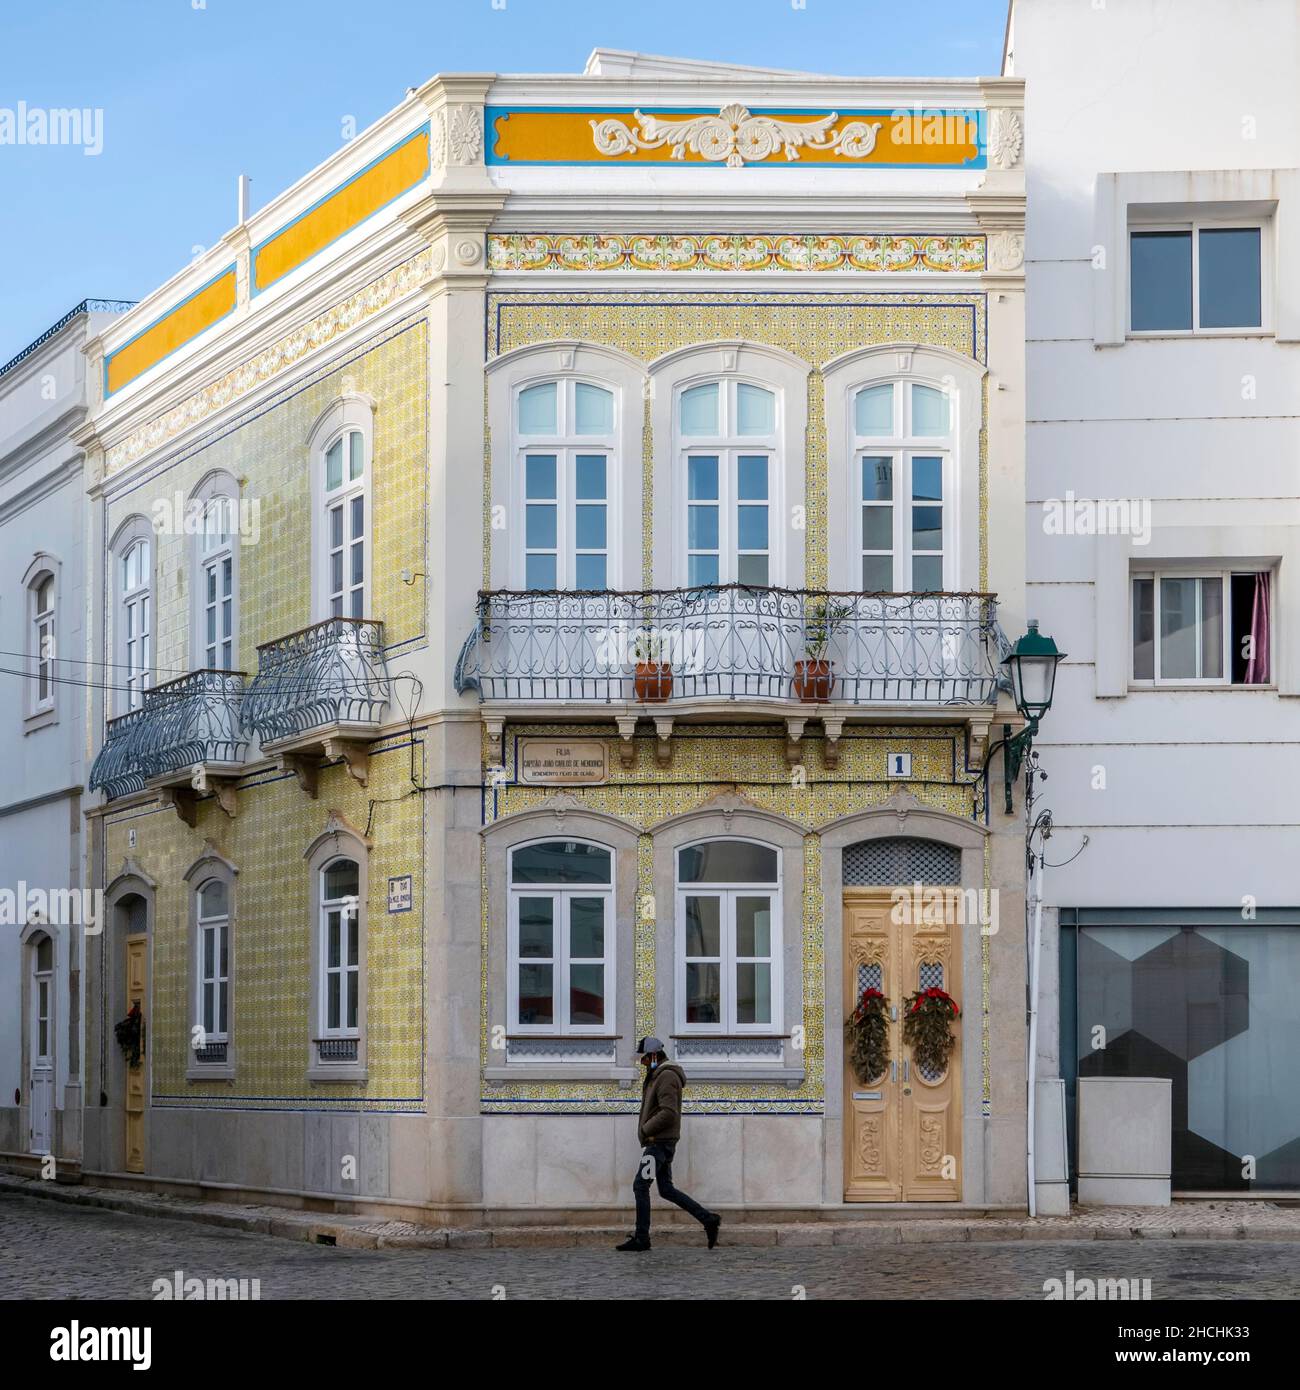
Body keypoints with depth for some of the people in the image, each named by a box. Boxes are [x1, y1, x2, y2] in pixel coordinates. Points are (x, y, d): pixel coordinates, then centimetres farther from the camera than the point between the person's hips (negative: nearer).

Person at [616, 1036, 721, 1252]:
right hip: (662, 1141, 10)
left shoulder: (666, 1077, -15)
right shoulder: (657, 1076, 19)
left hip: (660, 1141, -10)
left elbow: (668, 1112, -23)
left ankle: (641, 1238, -4)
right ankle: (708, 1219, 10)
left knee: (640, 1186, -7)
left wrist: (645, 1130, -16)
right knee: (666, 1190, 10)